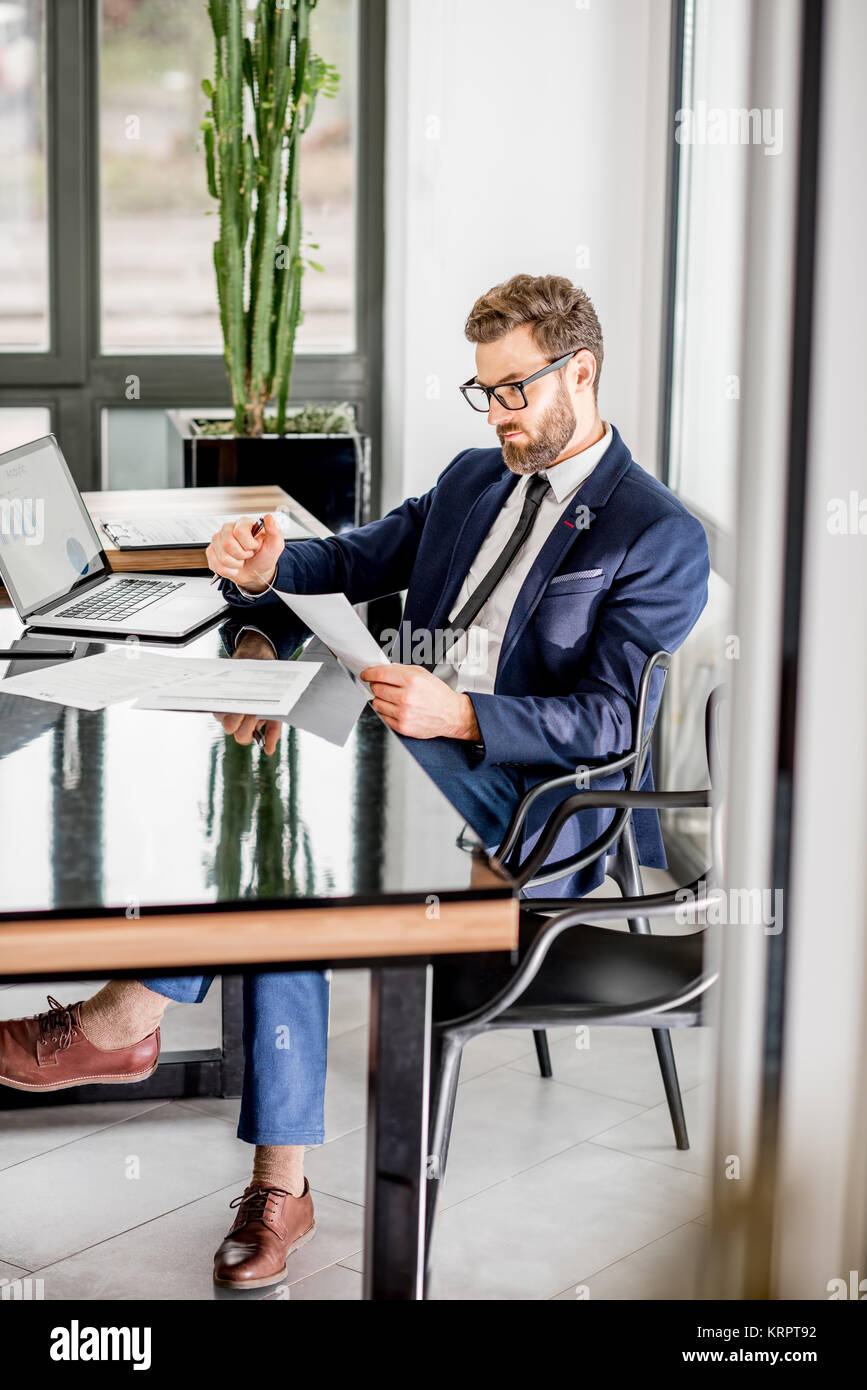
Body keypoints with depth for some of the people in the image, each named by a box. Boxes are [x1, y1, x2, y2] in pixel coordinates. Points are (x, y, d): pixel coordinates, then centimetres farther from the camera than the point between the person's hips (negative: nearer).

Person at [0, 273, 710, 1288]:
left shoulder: (661, 538, -2)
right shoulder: (473, 479, 22)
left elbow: (610, 721, -11)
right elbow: (357, 561, 22)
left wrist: (458, 713, -26)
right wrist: (265, 572, -2)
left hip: (527, 797, -6)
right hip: (407, 756, 6)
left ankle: (131, 1016, -27)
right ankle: (280, 1188, -23)